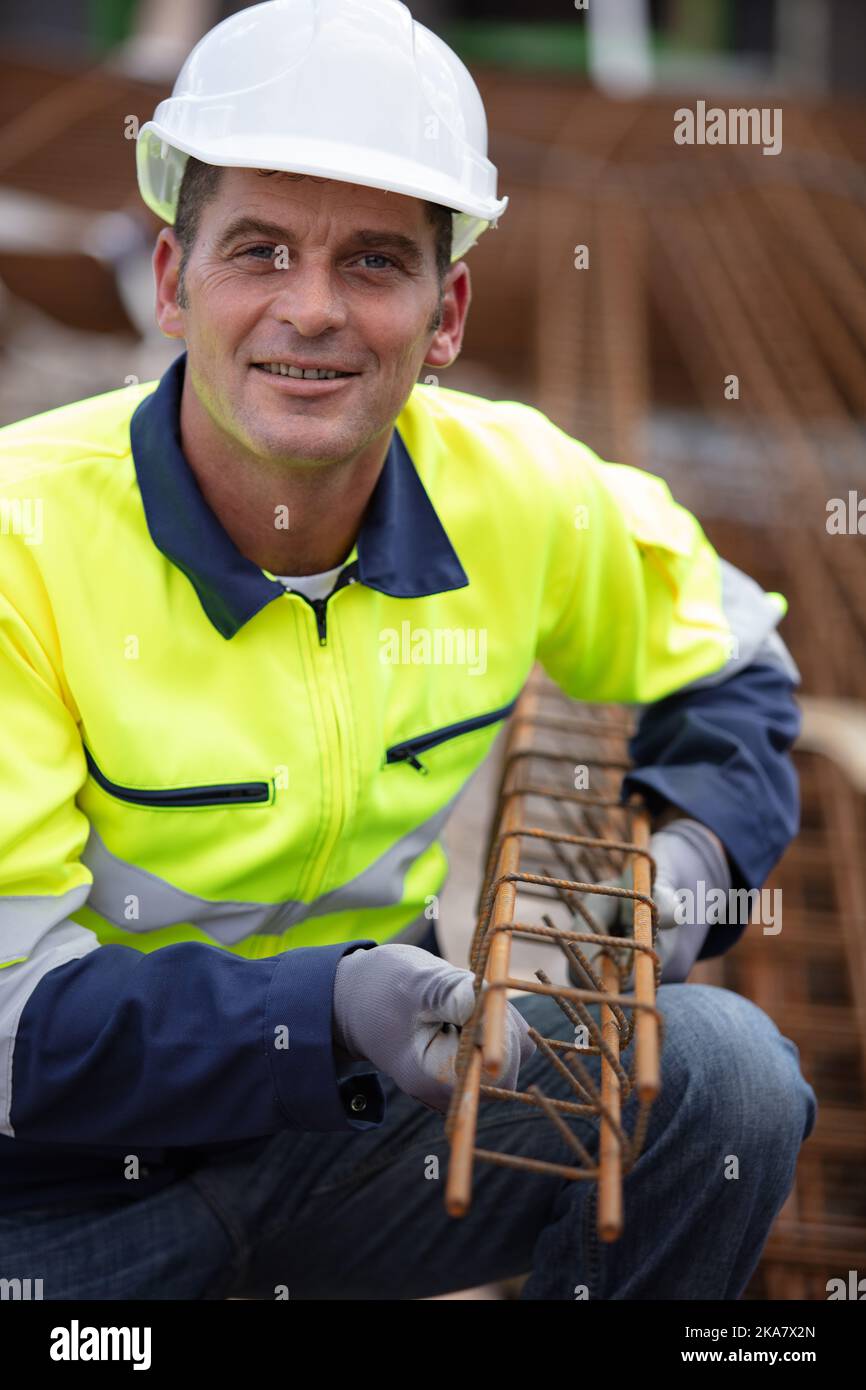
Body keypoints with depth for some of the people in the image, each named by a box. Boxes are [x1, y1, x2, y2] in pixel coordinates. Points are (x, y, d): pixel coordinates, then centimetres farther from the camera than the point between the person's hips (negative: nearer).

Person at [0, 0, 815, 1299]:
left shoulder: (515, 494, -9)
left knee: (727, 1073, -15)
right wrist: (324, 1010, -37)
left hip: (363, 1116, 4)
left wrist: (688, 854, -9)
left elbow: (728, 667, 11)